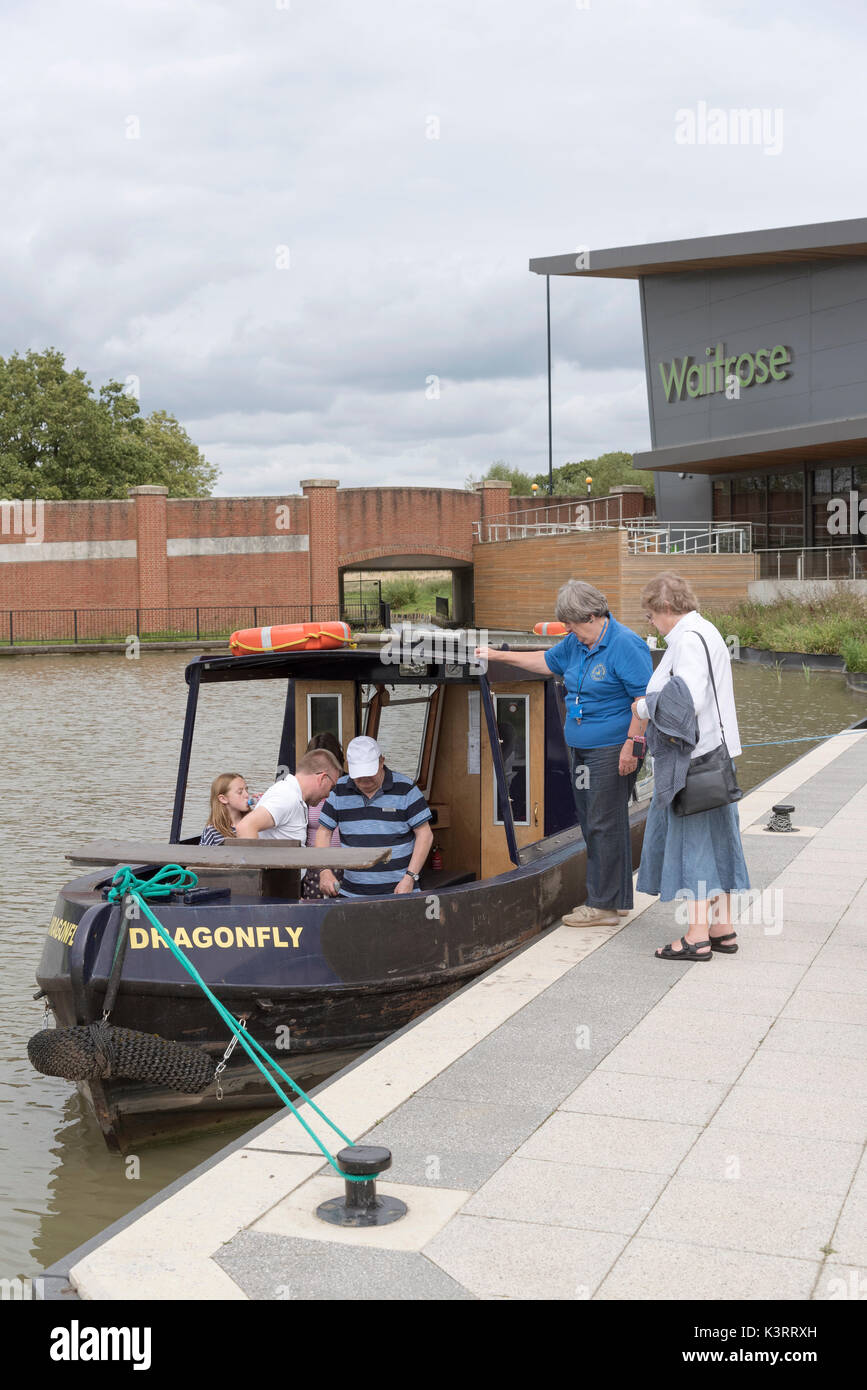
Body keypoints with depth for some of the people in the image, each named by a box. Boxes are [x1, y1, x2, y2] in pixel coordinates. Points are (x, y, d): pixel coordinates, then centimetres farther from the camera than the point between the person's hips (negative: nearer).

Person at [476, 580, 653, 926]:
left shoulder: (625, 645, -14)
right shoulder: (576, 643, 13)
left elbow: (644, 698, -17)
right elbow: (547, 661, 30)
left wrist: (632, 745, -21)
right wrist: (497, 655, 29)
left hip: (612, 751, -9)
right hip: (582, 750, 9)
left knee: (605, 825, -6)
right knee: (593, 824, 11)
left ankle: (603, 905, 0)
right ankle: (617, 899, 20)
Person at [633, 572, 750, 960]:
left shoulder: (688, 639, -16)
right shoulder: (706, 632, 17)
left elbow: (688, 699, -28)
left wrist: (644, 706, -13)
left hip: (693, 760, -10)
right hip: (714, 754, 10)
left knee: (693, 840, -4)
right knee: (715, 839, 13)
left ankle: (697, 936, 0)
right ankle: (722, 928, 20)